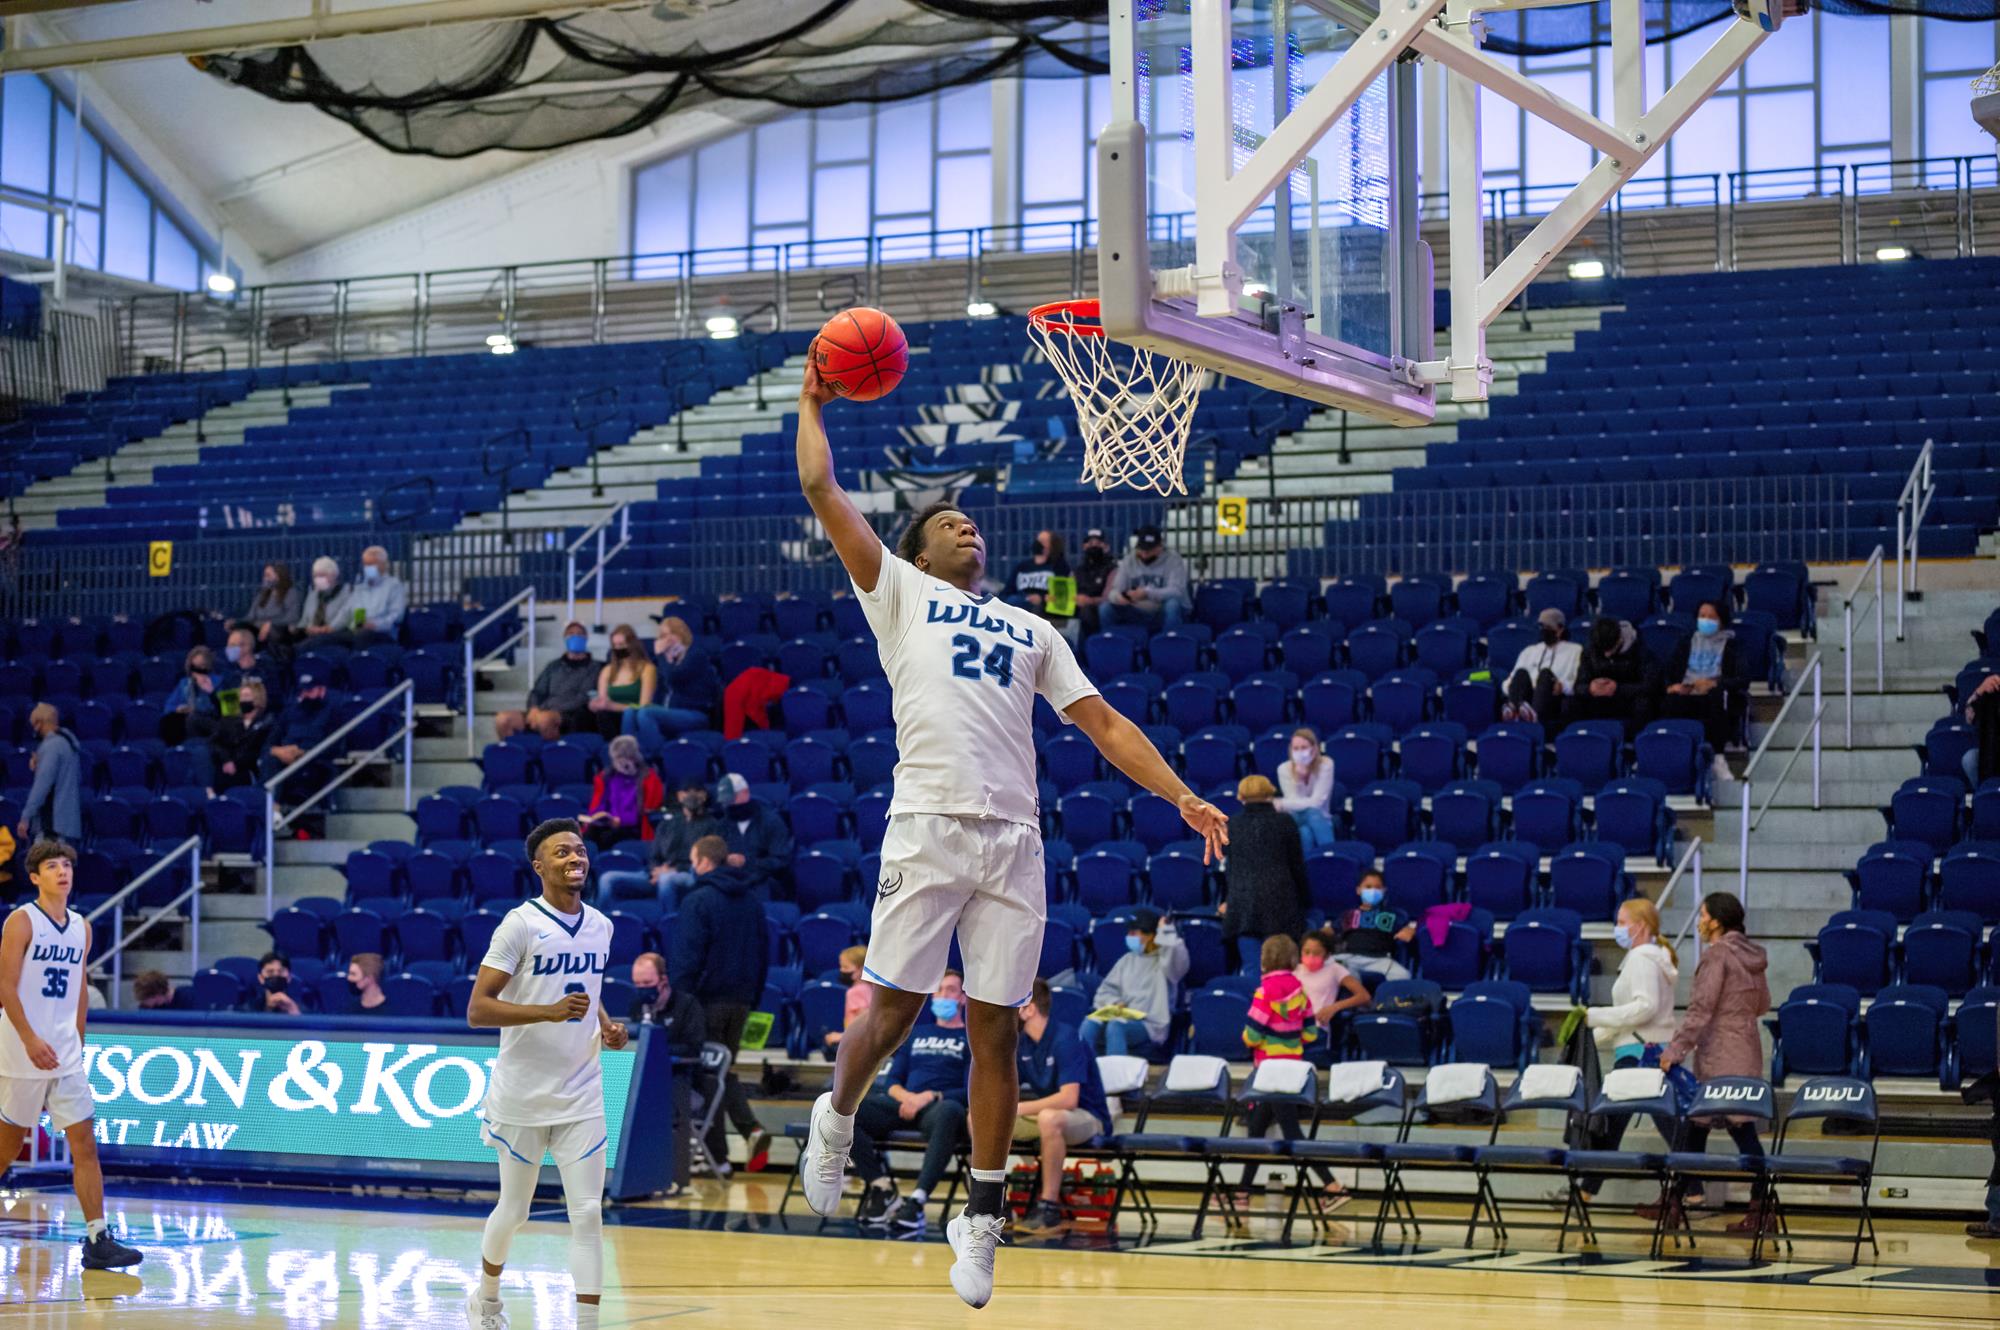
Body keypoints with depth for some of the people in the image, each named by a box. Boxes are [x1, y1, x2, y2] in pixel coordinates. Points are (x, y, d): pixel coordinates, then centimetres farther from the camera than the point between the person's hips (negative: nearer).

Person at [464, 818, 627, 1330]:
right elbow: (477, 1009, -17)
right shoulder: (520, 924, -13)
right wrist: (550, 1012, -28)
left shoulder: (600, 926, 6)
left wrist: (607, 1026, 3)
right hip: (523, 1096, -4)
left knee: (588, 1215, -4)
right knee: (514, 1209, 11)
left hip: (581, 1097, 4)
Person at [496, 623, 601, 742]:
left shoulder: (592, 668, 9)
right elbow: (537, 692, 21)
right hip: (544, 711, 6)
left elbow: (584, 699, -3)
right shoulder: (553, 666, 27)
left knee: (544, 719, -41)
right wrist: (534, 709, -6)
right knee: (503, 719, -21)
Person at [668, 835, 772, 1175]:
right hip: (740, 1000, 6)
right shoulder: (751, 901, 11)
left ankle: (717, 1154, 1)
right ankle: (751, 1127, -6)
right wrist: (753, 999, 20)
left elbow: (686, 956, -15)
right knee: (724, 1069, 17)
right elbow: (764, 953, 15)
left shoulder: (698, 901, -11)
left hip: (706, 998, -6)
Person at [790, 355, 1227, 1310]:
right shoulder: (898, 592, 15)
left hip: (1014, 838, 3)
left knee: (995, 1028, 1)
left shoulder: (1033, 631, 25)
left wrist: (1182, 796, 9)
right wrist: (813, 405, 18)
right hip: (929, 826, -3)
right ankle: (835, 1118, 28)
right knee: (895, 1008, -3)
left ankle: (981, 1217, 8)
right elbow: (821, 490, 8)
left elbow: (1102, 722, 19)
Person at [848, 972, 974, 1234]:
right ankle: (881, 1188, -25)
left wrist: (930, 1097, -13)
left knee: (949, 1112, -44)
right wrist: (905, 1096, -5)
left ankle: (917, 1200, -48)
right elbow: (893, 1081, 20)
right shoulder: (915, 1033, 30)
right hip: (903, 1105, 4)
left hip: (940, 1105, -4)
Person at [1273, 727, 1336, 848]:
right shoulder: (1285, 769, -8)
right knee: (1305, 832, -36)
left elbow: (1316, 802, -18)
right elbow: (1294, 800, -16)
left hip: (1320, 822, 0)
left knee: (1312, 813, -35)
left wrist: (1282, 804, -23)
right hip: (1296, 821, 0)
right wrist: (1298, 778, -29)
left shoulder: (1325, 764, -12)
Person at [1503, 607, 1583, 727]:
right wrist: (1510, 685, -2)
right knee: (1521, 673, -28)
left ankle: (1535, 713, -64)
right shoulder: (1529, 651, 30)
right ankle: (1513, 708, -60)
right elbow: (1512, 678, 23)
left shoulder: (1575, 651, 19)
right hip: (1528, 698, 3)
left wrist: (1563, 686, -15)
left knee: (1546, 673, -33)